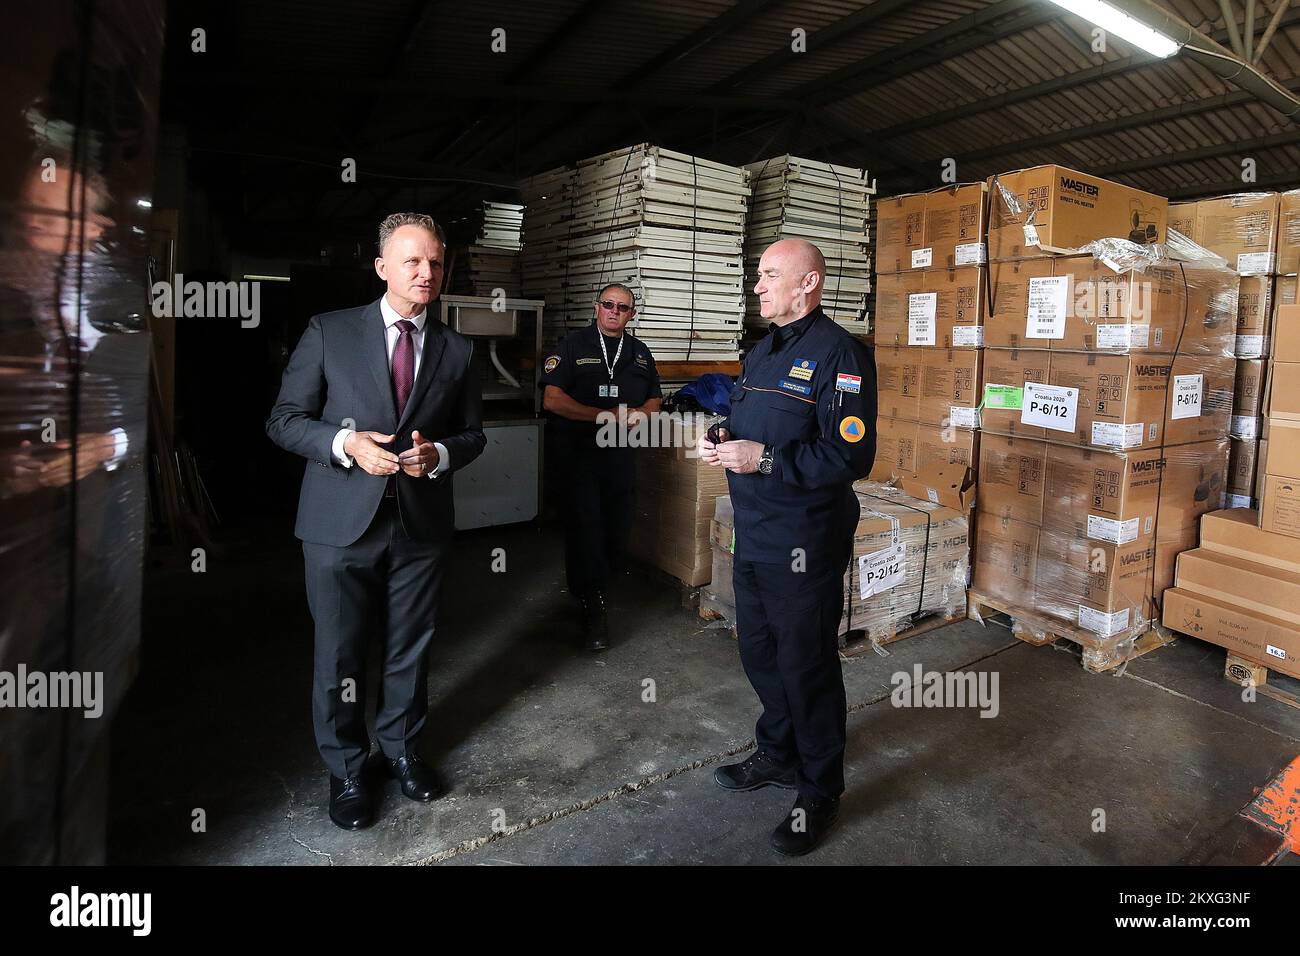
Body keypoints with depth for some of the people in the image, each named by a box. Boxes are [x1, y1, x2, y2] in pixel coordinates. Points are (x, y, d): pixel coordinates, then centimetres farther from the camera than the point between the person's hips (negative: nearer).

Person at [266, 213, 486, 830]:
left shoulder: (456, 351, 5)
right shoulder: (329, 332, -1)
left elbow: (472, 434, 10)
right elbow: (284, 419, -1)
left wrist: (439, 454, -12)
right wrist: (345, 444, -19)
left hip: (421, 525, 2)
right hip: (341, 523, -2)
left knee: (409, 650, 16)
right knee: (339, 654, 10)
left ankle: (401, 748, 39)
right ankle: (346, 769, 31)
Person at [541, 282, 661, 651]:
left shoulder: (640, 353, 14)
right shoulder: (572, 346, 0)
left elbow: (654, 399, 20)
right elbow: (552, 400, -10)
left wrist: (640, 414, -5)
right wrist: (606, 416, -16)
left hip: (621, 455, 5)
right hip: (579, 454, -4)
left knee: (618, 527, 9)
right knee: (585, 527, -5)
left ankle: (598, 585, 32)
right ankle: (594, 607, 7)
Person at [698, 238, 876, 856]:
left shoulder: (838, 354, -14)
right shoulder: (761, 354, 14)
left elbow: (851, 456, -22)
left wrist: (765, 458, -24)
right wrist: (720, 440, 0)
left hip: (804, 546, -8)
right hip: (753, 537, 8)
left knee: (807, 668, 6)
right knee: (760, 654, 20)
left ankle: (819, 792, 27)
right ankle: (779, 755, 43)